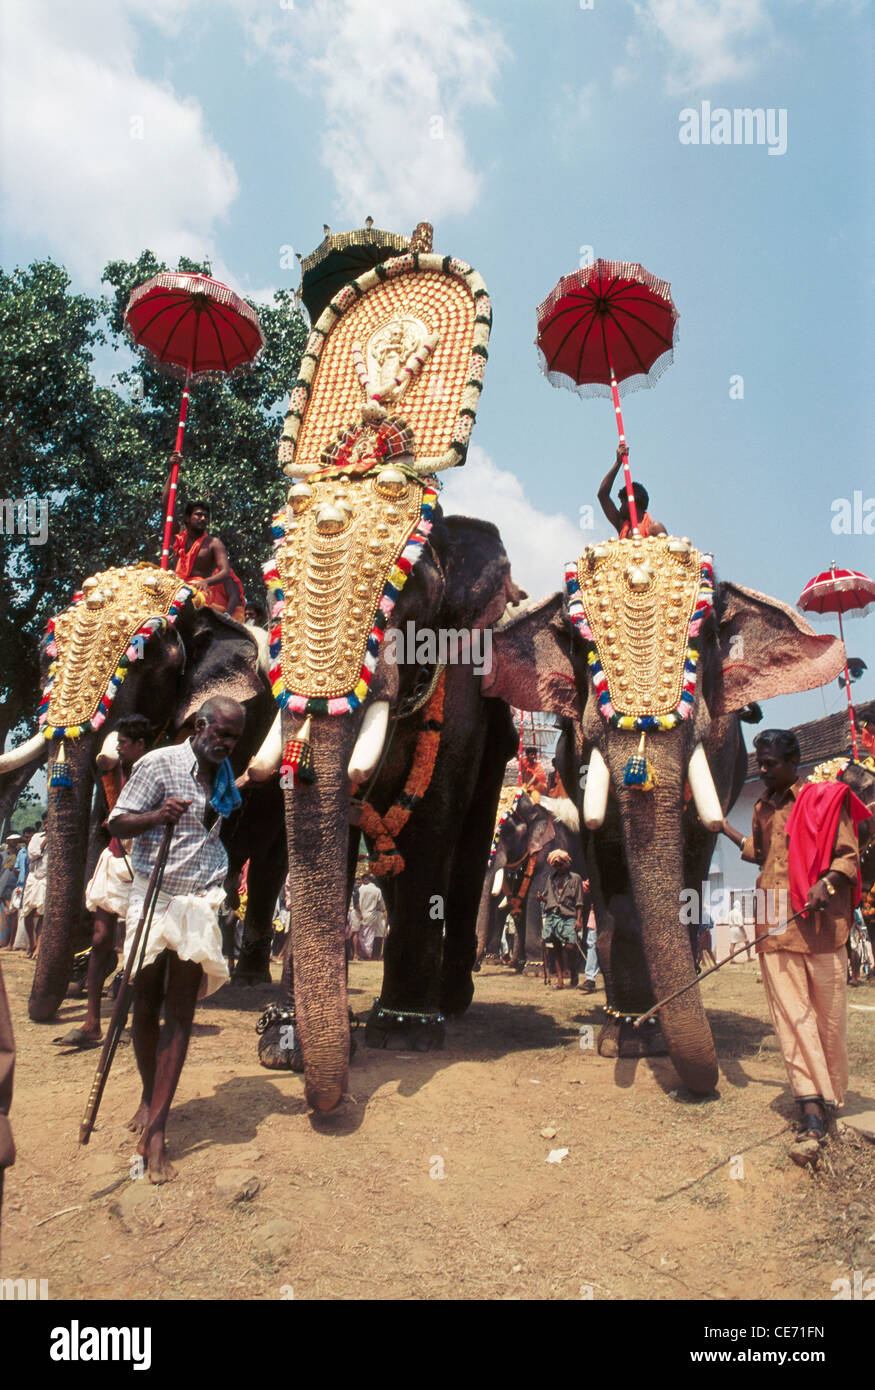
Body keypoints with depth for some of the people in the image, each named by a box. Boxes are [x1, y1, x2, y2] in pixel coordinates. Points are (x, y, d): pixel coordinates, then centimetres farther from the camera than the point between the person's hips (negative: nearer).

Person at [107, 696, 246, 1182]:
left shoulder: (222, 774, 12)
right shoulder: (158, 764, -7)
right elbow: (117, 823, -11)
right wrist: (157, 816, -28)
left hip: (198, 901, 4)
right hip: (153, 895, -3)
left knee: (180, 1012, -3)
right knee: (146, 1005, 7)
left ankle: (154, 1133, -1)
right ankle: (150, 1096, 32)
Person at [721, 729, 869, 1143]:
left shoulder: (825, 799, 1)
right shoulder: (763, 809, 19)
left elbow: (848, 855, -2)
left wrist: (827, 883, -18)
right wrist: (725, 828, 34)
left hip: (818, 922, -4)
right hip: (775, 925, 5)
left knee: (828, 1011, 3)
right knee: (789, 1010, -3)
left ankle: (831, 1094, 18)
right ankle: (810, 1097, -2)